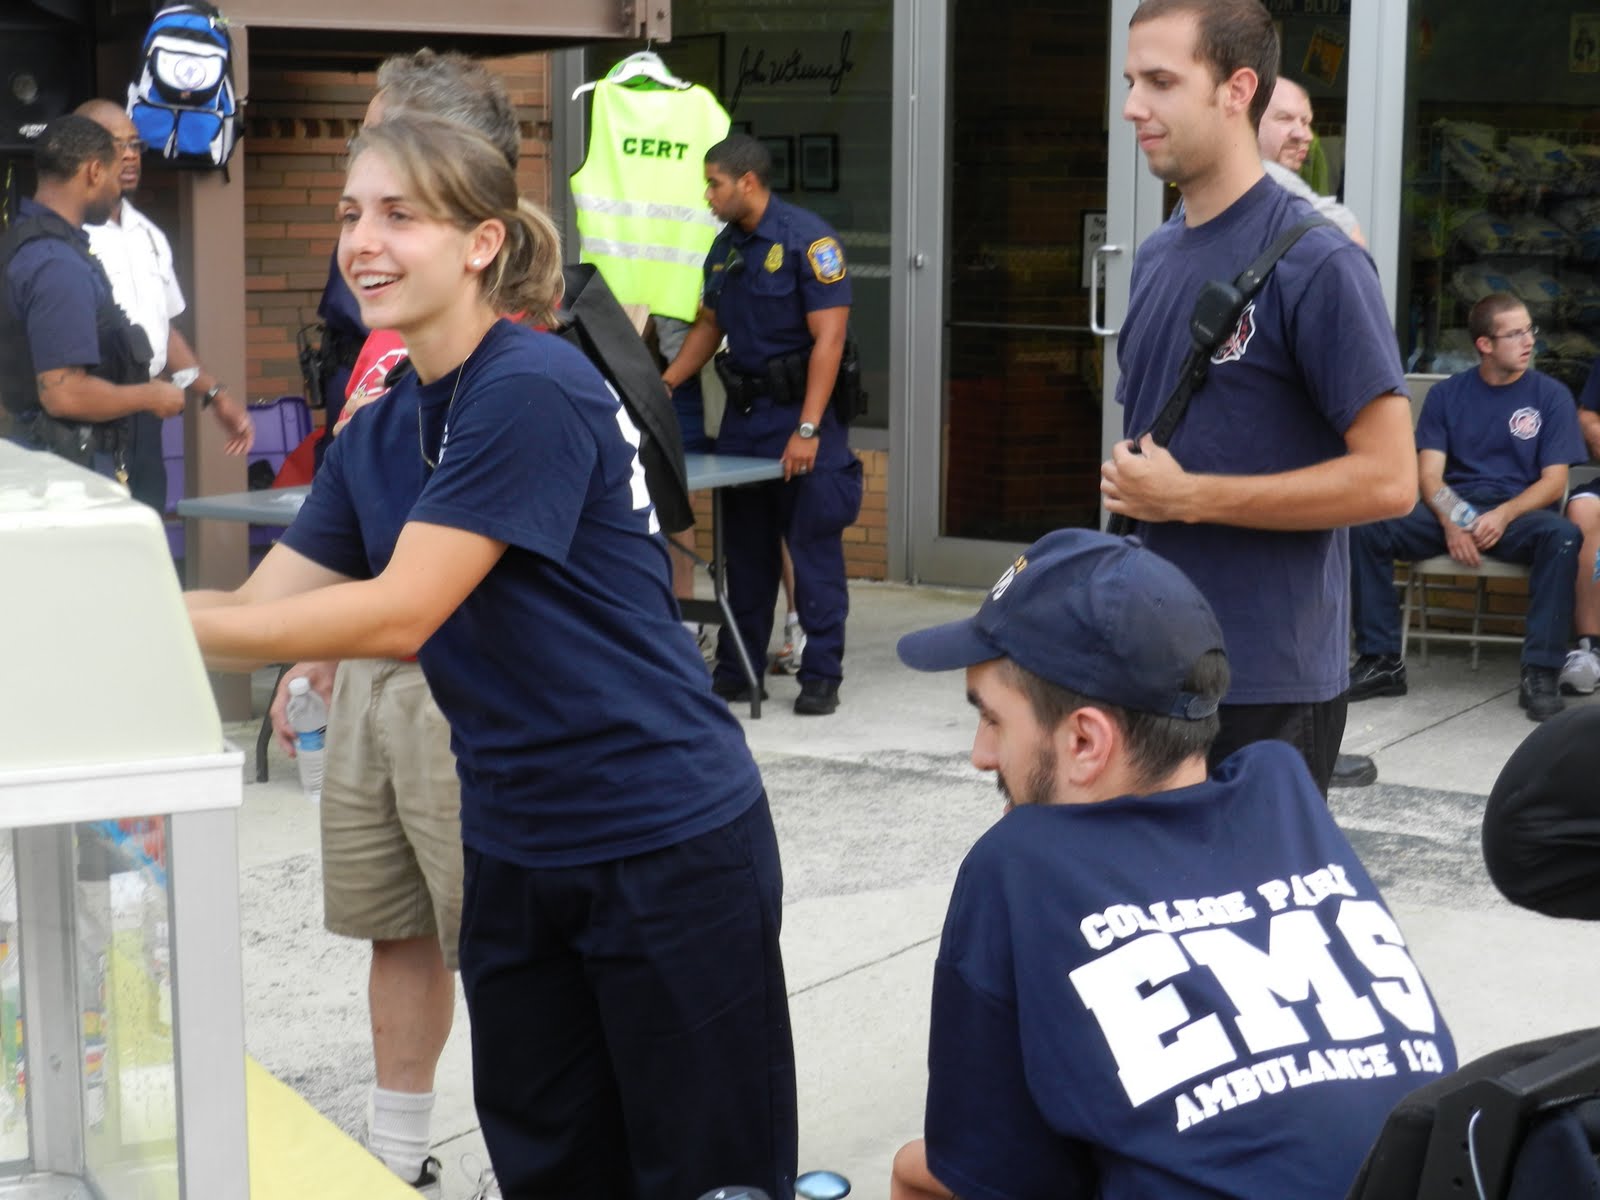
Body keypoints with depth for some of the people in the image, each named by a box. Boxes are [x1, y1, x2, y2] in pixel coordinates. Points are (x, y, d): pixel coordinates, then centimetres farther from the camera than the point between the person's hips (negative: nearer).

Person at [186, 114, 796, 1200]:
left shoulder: (533, 389, -19)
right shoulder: (376, 438, 7)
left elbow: (399, 614, -23)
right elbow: (262, 607, 4)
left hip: (669, 847, -8)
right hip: (517, 853, 8)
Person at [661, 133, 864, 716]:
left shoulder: (808, 239, -12)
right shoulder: (725, 247, 11)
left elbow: (828, 338, -17)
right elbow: (709, 325, 23)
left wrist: (807, 429, -21)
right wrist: (662, 386, 10)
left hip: (799, 411, -7)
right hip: (742, 411, 7)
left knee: (814, 548, -3)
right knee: (745, 547, 11)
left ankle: (820, 677, 4)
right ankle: (735, 672, 19)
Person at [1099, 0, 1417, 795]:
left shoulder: (1317, 263, -14)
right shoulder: (1156, 257, 10)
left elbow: (1387, 478, -18)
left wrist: (1186, 497, -17)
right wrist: (1124, 477, 1)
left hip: (1269, 682, -7)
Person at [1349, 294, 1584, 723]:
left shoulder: (1551, 396, 5)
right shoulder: (1447, 394, 9)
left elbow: (1553, 481, -2)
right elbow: (1429, 473, 1)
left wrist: (1503, 516, -21)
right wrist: (1451, 522, -20)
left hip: (1518, 513, -2)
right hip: (1450, 510, 2)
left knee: (1563, 536, -36)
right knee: (1366, 527, -24)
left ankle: (1541, 672, -31)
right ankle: (1381, 661, -17)